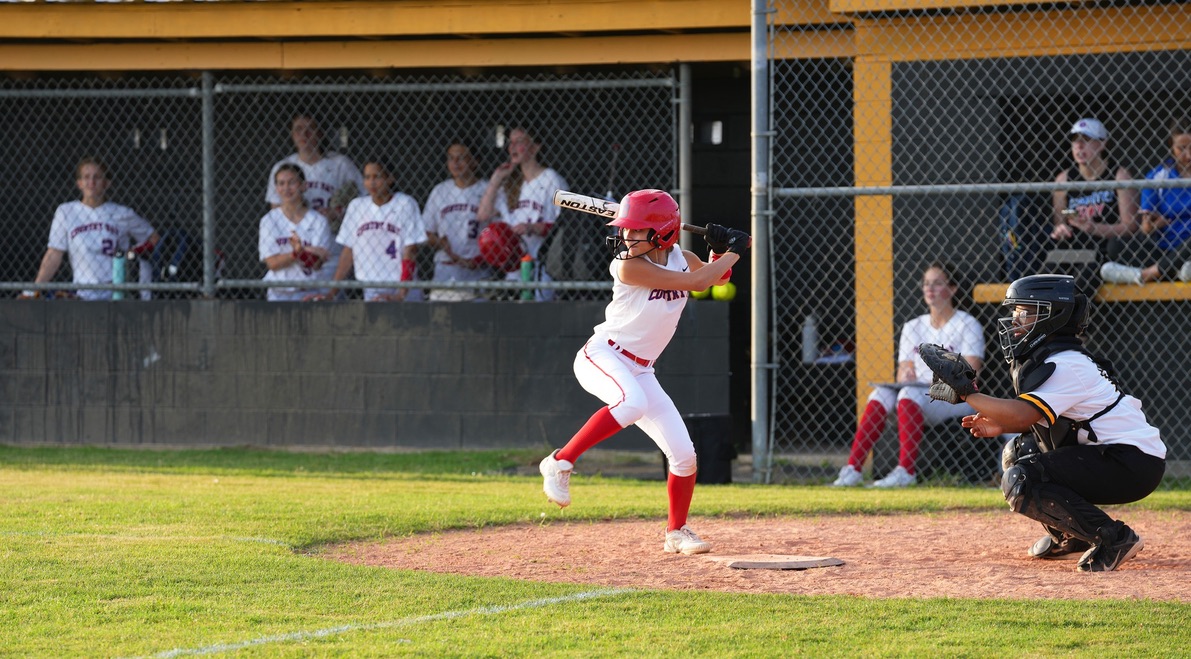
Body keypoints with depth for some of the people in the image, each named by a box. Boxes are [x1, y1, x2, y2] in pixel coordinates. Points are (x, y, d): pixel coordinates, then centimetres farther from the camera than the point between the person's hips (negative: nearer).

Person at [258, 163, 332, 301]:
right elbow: (272, 262, -4)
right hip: (278, 293, 1)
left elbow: (317, 263, -6)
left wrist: (301, 250, -27)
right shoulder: (269, 220, 4)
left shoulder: (318, 221, 1)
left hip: (308, 293, -1)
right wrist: (295, 253, -22)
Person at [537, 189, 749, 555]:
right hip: (601, 356, -7)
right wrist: (734, 251, -8)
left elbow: (716, 277, 25)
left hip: (640, 370, 7)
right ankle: (560, 463, -30)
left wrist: (721, 250, 5)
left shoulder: (680, 259, 3)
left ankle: (676, 532, 19)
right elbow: (698, 282, -22)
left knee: (683, 454, 0)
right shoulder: (630, 266, -19)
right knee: (633, 402, -41)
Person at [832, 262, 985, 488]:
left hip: (957, 399, -5)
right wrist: (905, 378, -15)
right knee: (881, 394, -23)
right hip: (919, 399, 5)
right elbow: (904, 371, 10)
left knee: (910, 394, -33)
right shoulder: (912, 327, 18)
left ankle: (906, 471, -43)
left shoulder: (967, 325, 1)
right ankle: (852, 469, -31)